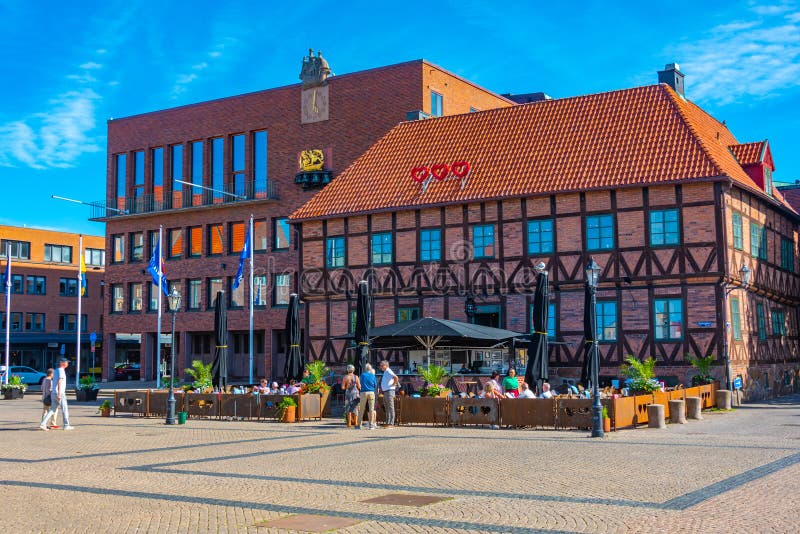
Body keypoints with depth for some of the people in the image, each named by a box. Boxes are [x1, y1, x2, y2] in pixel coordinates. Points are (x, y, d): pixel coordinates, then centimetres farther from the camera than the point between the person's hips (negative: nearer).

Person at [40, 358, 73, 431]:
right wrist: (59, 394, -25)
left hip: (53, 393, 9)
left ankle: (43, 423, -3)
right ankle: (66, 425, 7)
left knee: (52, 409, 7)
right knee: (64, 408, 1)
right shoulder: (61, 371, -11)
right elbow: (59, 382, -20)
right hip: (59, 393, -9)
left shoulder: (56, 370, 18)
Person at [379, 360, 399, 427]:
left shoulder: (388, 371, -11)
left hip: (389, 391, -10)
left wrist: (394, 385, -15)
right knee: (387, 408, 12)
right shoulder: (385, 372, 19)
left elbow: (396, 377, -27)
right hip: (385, 392, 10)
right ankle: (388, 423, 15)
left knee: (390, 408, -9)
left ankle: (391, 423, -11)